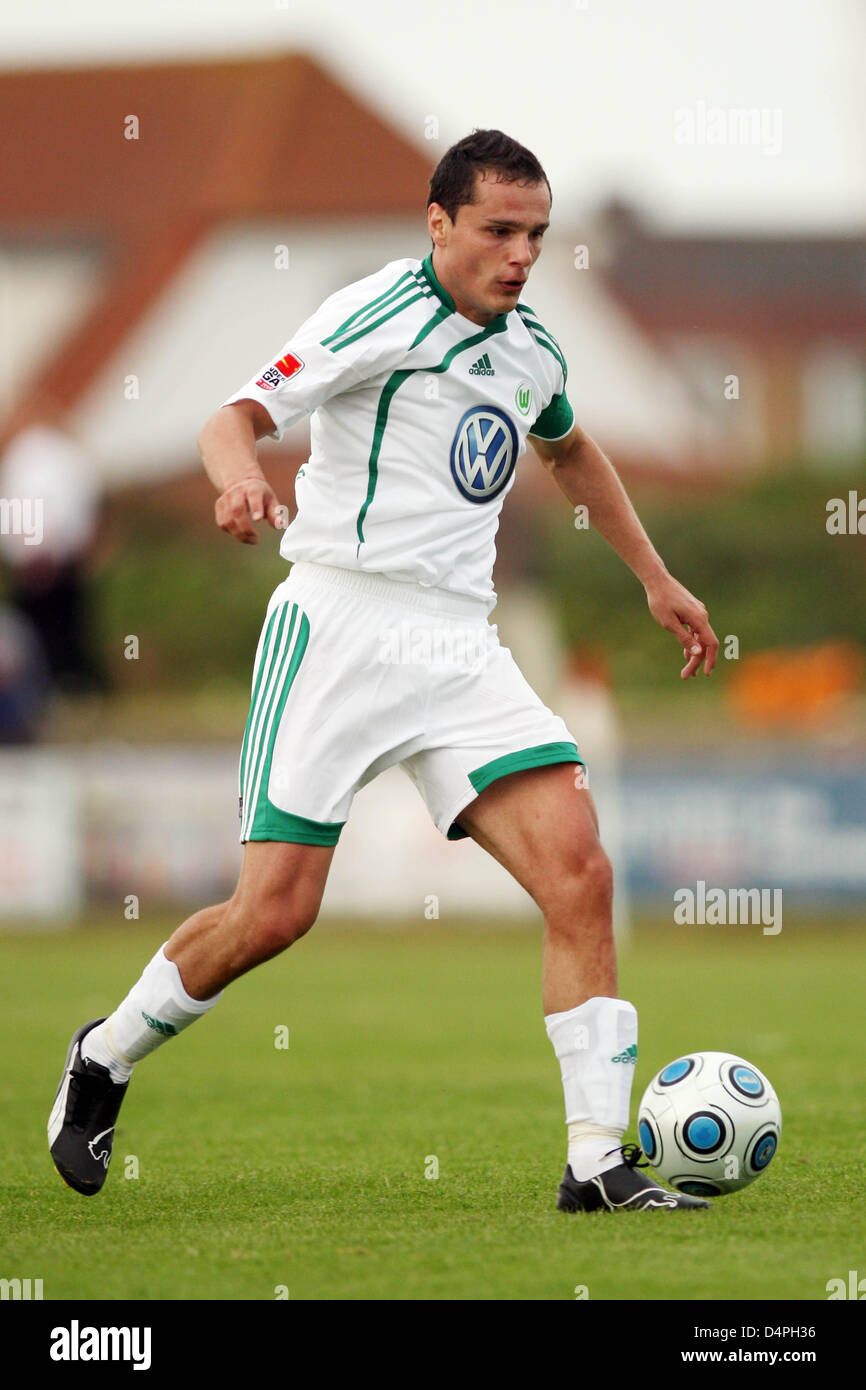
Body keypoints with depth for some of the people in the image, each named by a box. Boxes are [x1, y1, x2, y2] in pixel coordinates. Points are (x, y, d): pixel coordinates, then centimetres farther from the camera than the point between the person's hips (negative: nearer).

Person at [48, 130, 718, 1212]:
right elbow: (237, 418, -17)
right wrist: (238, 474, -40)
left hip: (459, 645, 6)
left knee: (579, 874, -12)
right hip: (340, 623, -6)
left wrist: (655, 578, 37)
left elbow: (570, 450, 37)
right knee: (275, 911, -9)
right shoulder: (379, 315, -8)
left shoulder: (532, 352, 14)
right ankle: (104, 1060, 18)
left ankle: (599, 1162, -10)